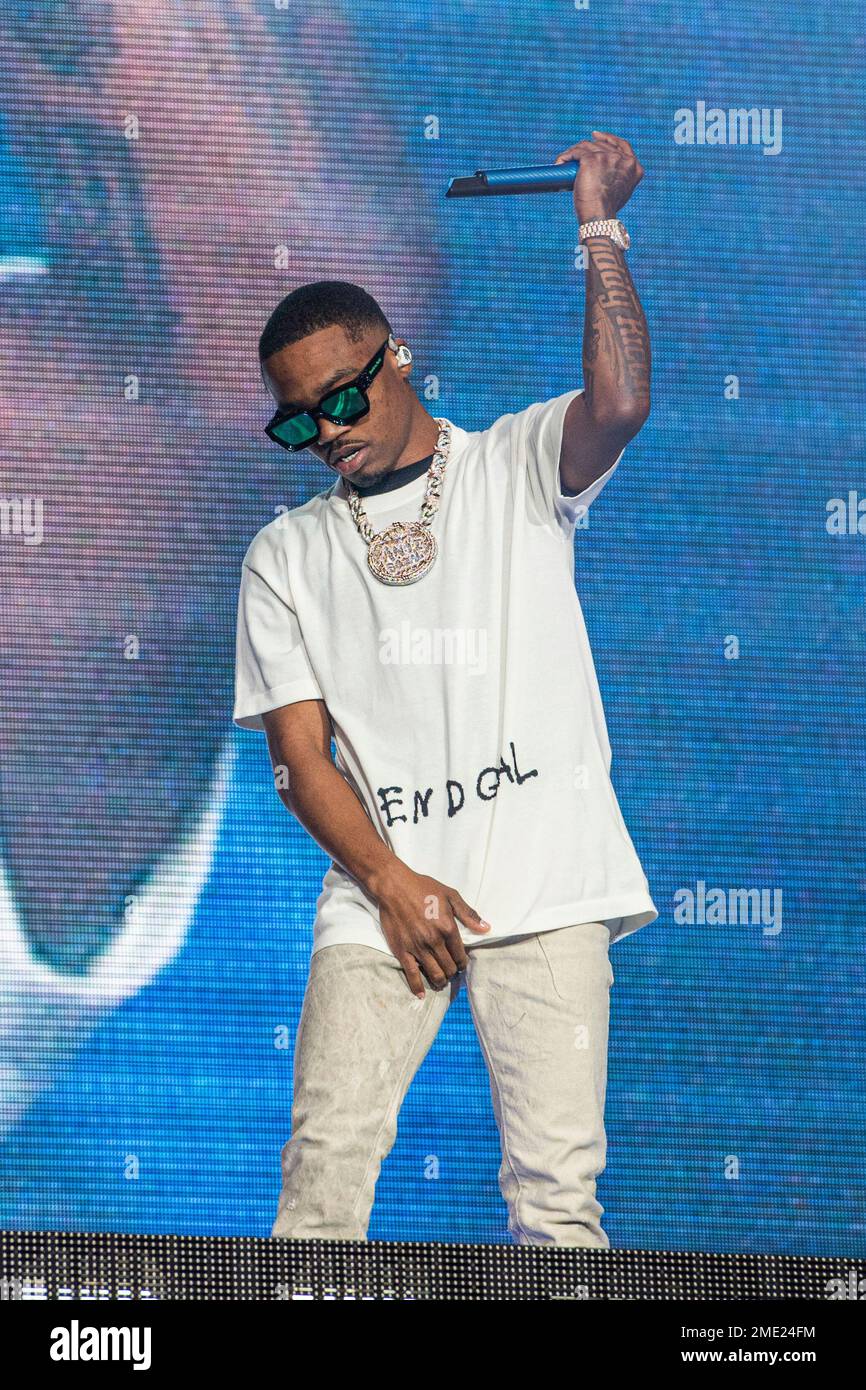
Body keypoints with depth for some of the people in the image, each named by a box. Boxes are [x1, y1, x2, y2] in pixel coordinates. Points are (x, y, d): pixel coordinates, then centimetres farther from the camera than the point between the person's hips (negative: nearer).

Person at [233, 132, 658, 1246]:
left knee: (557, 1184, -10)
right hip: (379, 892, 2)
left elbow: (619, 404, -13)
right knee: (326, 1162, -14)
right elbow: (299, 749, 7)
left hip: (544, 887, -1)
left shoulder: (515, 467, 10)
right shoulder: (286, 555, 15)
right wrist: (391, 881, -6)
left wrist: (599, 231, -13)